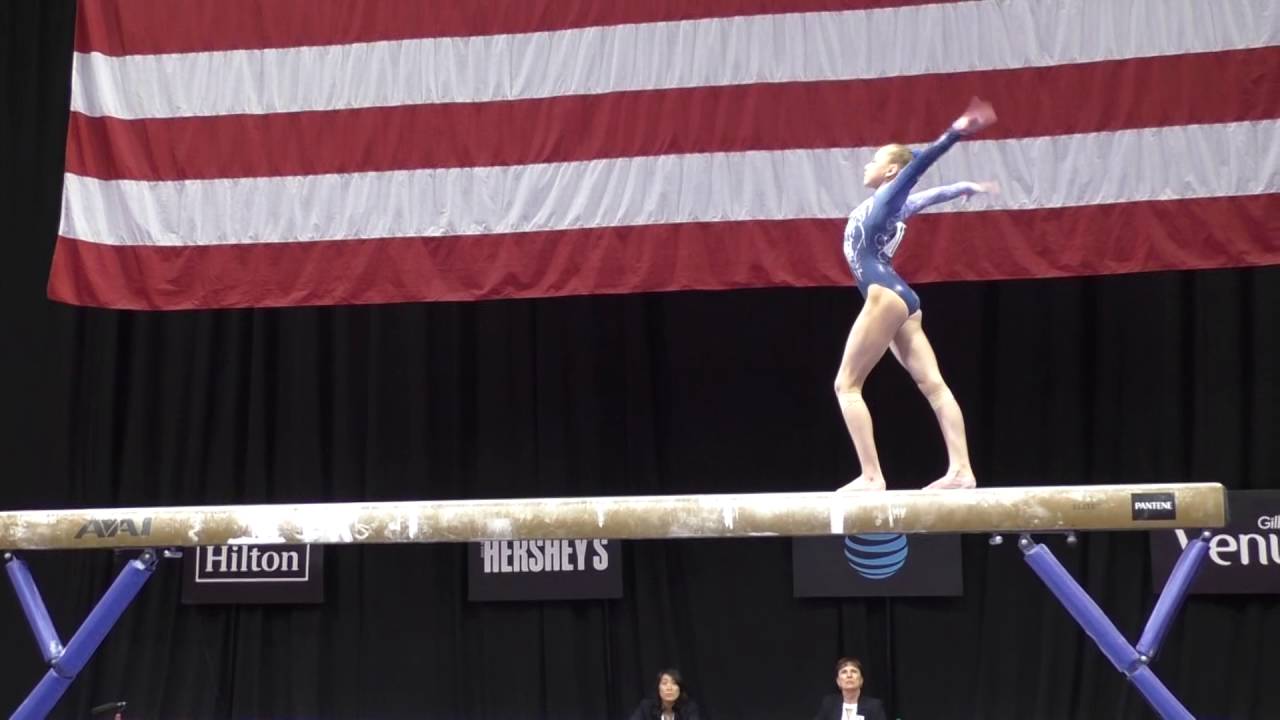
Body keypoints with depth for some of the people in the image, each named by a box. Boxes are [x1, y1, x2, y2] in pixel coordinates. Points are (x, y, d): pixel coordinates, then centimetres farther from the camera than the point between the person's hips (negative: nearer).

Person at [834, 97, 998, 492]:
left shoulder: (890, 198, -1)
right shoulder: (889, 204, 21)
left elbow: (920, 162, -14)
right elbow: (929, 194, 38)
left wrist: (956, 131, -25)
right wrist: (965, 187, 54)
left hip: (886, 297, -9)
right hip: (897, 300, 9)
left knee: (847, 384, -9)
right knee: (933, 384, -2)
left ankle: (871, 476, -17)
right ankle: (961, 469, -11)